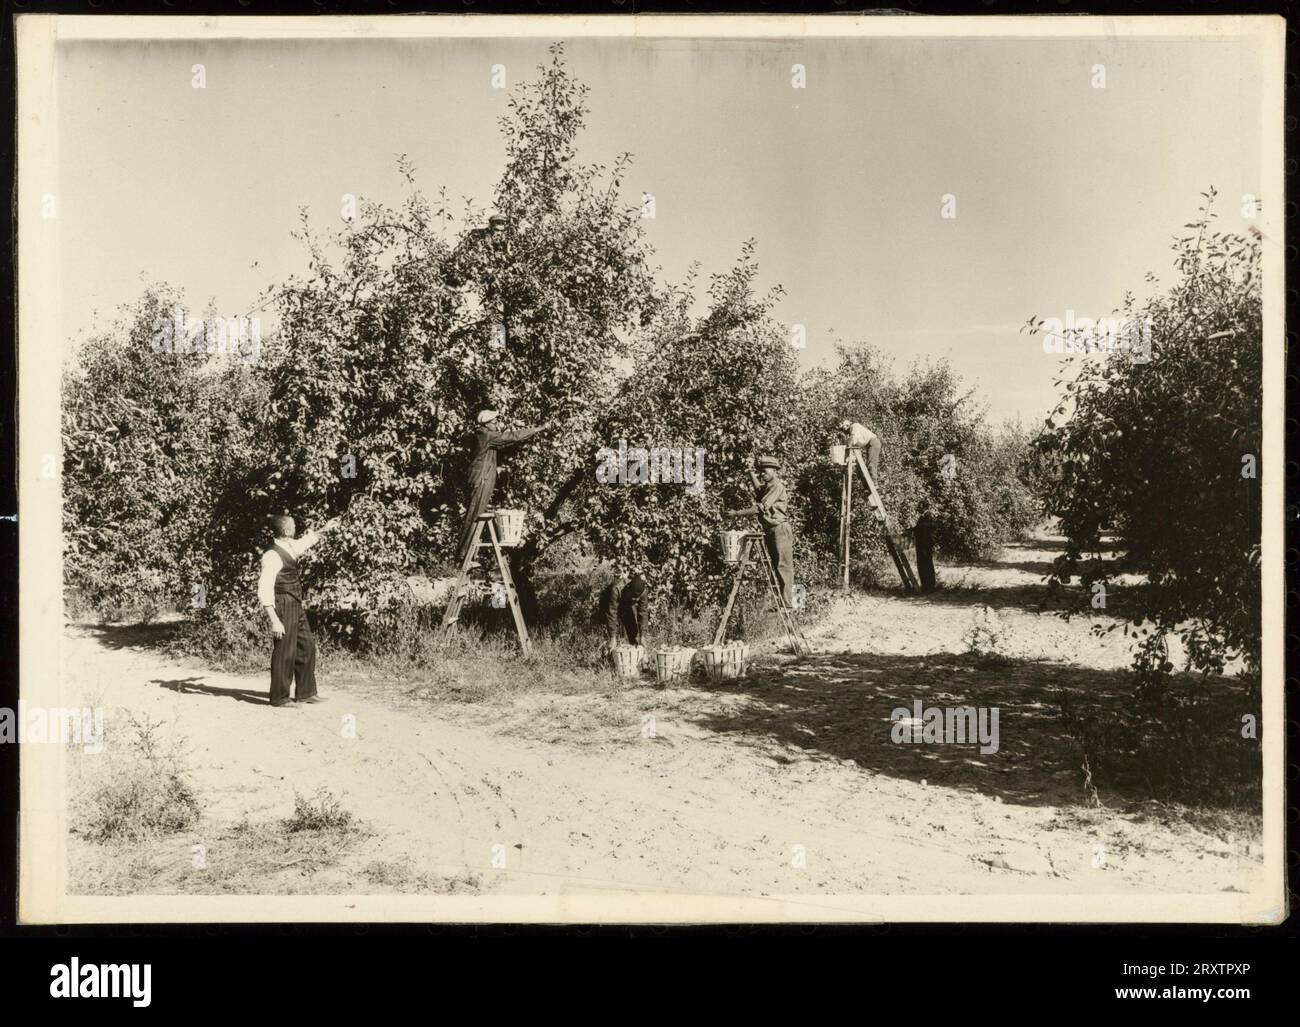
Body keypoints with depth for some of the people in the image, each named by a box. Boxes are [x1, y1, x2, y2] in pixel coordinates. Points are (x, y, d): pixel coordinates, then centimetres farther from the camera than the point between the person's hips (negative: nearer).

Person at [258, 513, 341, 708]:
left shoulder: (289, 547, 7)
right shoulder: (273, 556, -19)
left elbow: (305, 542, 34)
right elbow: (264, 590, -22)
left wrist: (323, 530, 37)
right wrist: (274, 620, -26)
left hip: (297, 606, 9)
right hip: (284, 606, -9)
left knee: (306, 646, 14)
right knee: (285, 651, -3)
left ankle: (305, 693, 24)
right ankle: (279, 698, 7)